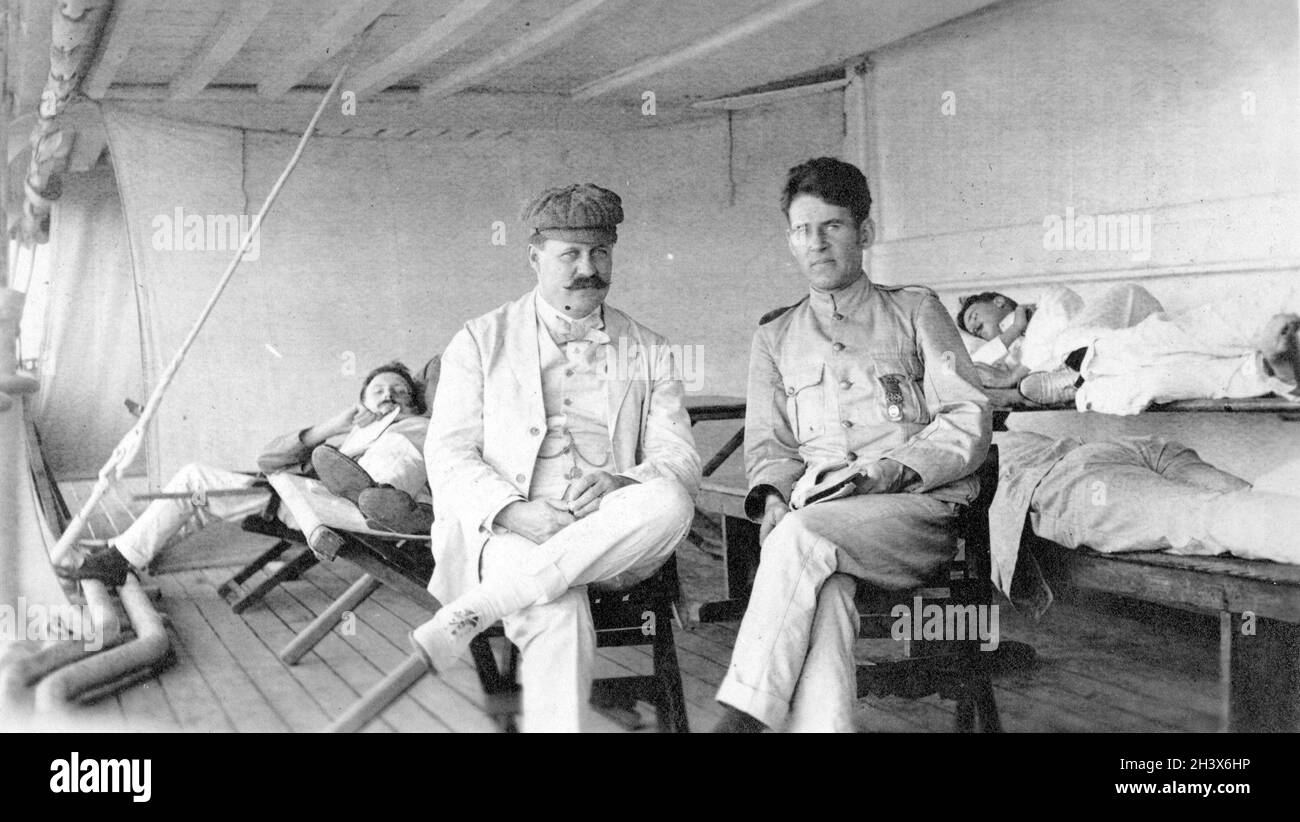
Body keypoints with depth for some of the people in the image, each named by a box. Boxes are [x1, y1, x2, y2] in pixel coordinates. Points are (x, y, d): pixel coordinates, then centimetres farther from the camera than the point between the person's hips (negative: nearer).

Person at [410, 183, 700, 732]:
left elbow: (680, 461, 9)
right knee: (557, 615, -36)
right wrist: (514, 511, -17)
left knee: (669, 503, -33)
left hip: (609, 539, 3)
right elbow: (448, 454, 4)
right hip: (504, 531, -2)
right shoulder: (481, 341, 13)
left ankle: (465, 616, -35)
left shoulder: (649, 354, 18)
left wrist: (621, 485, -15)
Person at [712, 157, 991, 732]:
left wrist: (887, 471, -11)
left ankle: (740, 717, -35)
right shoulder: (775, 338, 25)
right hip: (811, 511, 2)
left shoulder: (914, 310, 16)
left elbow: (969, 418, 5)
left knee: (803, 535, -33)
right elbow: (765, 443, 18)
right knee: (821, 595, -34)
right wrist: (773, 493, -6)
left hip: (918, 504, -2)